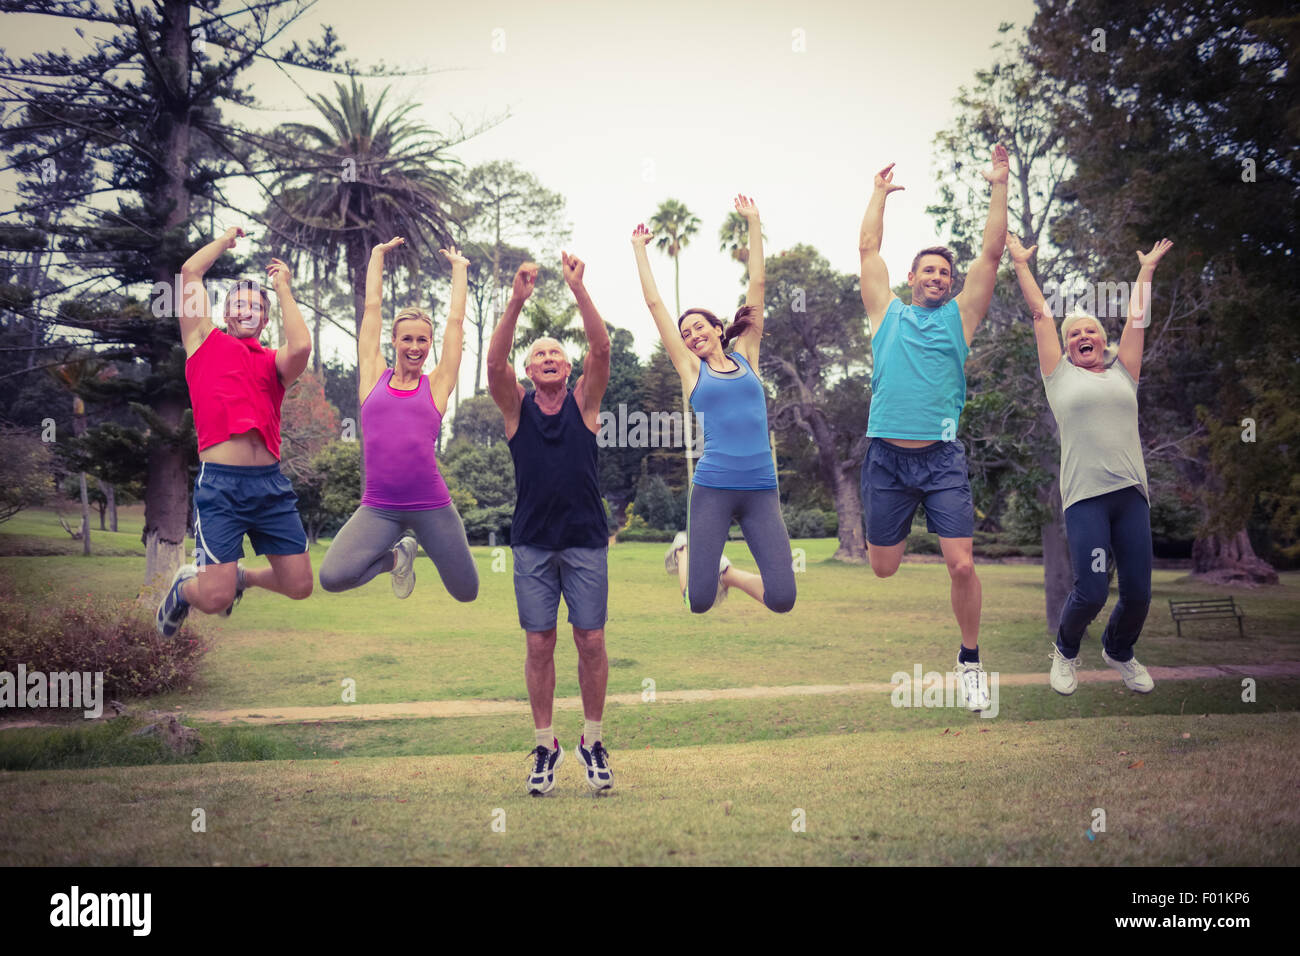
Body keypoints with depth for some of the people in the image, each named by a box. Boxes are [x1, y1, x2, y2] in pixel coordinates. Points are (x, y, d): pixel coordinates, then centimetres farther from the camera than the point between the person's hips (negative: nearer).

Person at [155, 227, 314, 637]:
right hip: (220, 483, -3)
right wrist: (227, 238, 21)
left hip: (271, 483, 3)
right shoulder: (205, 341, 12)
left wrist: (283, 289, 4)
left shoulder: (274, 362, 15)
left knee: (299, 586, 5)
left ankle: (240, 575, 36)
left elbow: (301, 347, -9)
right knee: (215, 599, -9)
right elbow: (190, 271, 6)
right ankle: (185, 585, 28)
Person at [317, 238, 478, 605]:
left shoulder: (437, 386, 6)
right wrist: (378, 254, 23)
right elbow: (372, 307, 14)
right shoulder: (375, 377, 8)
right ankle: (396, 556, 10)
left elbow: (456, 318, 12)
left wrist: (459, 269, 23)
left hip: (432, 505, 0)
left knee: (466, 592, 7)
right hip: (379, 508, 0)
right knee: (333, 577, -23)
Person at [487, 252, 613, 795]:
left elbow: (601, 350, -11)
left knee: (591, 641, 1)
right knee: (539, 645, 2)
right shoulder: (516, 408, 4)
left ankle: (592, 741, 15)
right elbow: (494, 362, -13)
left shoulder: (584, 403, 5)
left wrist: (578, 290, -20)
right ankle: (545, 746, 13)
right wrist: (517, 301, -23)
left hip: (586, 541, 0)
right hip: (532, 543, 0)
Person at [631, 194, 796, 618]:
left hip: (761, 488, 1)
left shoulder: (746, 358, 14)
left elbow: (756, 289, 16)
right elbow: (655, 303, 13)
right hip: (712, 488, -1)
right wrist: (640, 249, 19)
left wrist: (753, 224, 19)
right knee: (699, 598, -6)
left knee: (782, 595, -10)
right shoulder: (691, 369, 10)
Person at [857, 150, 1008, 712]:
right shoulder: (887, 313, 15)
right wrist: (879, 194, 25)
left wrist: (998, 186, 10)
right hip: (887, 457, 1)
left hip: (942, 459, 0)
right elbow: (868, 247, 17)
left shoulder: (961, 316, 14)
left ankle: (970, 660, 10)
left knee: (962, 565, -7)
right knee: (882, 571, 4)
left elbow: (992, 252, 10)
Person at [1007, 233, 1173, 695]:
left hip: (1131, 492, 3)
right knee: (1091, 591, -11)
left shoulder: (1123, 372, 18)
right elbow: (1041, 314, 15)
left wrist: (1147, 269, 33)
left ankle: (1119, 652, 31)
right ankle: (1066, 652, 20)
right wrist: (1021, 264, 21)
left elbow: (1137, 319, 24)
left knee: (1138, 592, 0)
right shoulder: (1060, 374, 12)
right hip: (1085, 495, -3)